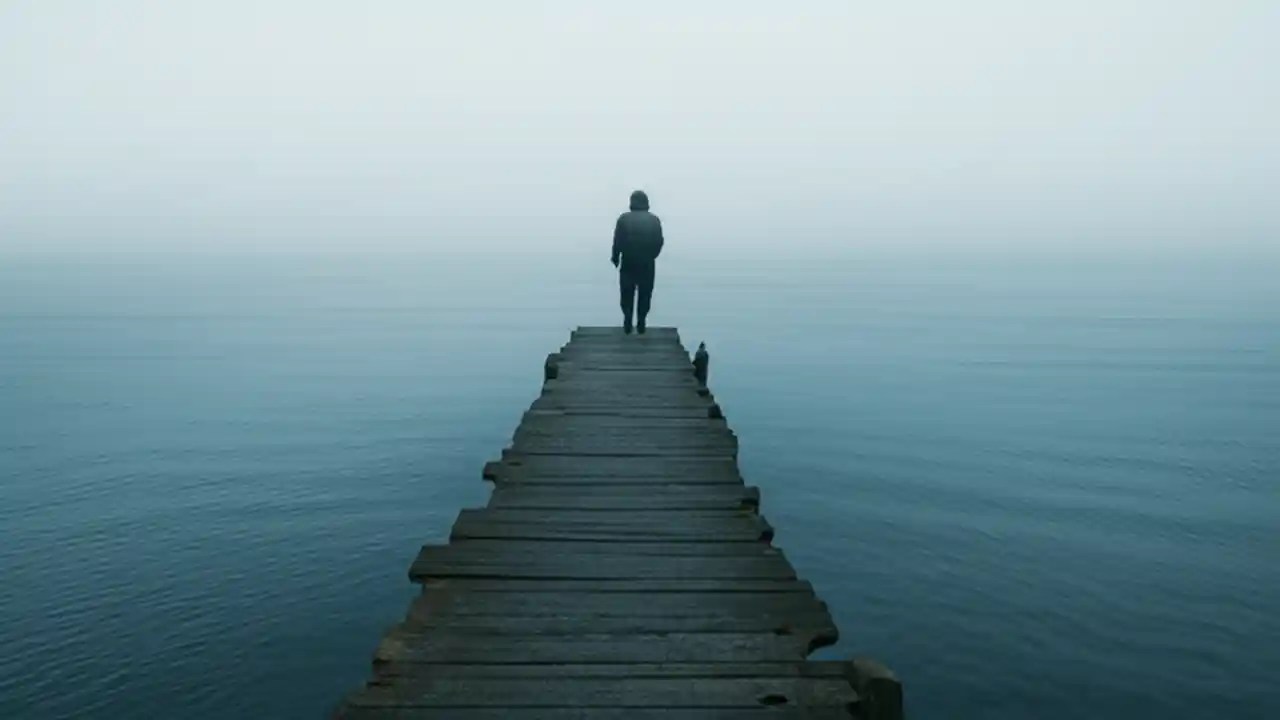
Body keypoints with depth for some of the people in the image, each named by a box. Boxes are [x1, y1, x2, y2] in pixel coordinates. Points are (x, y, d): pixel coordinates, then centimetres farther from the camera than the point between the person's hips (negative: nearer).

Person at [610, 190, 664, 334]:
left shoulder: (624, 218, -7)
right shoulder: (654, 220, -2)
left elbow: (618, 241, -9)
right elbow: (659, 242, -3)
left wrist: (615, 258, 6)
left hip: (628, 263, -1)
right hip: (647, 264, 1)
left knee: (627, 295, 11)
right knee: (645, 295, 11)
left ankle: (627, 324, 11)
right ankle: (641, 324, 13)